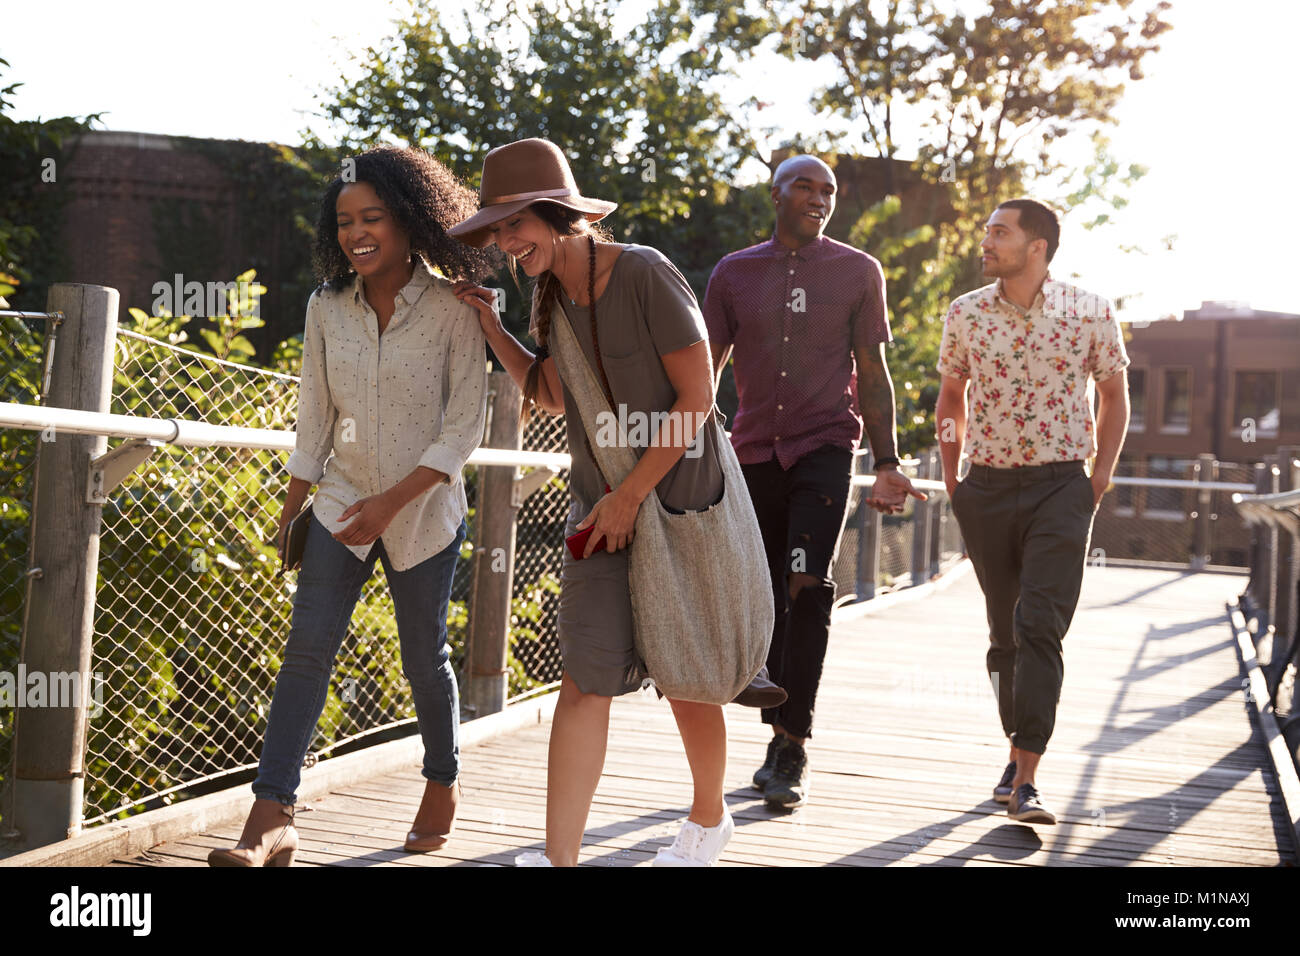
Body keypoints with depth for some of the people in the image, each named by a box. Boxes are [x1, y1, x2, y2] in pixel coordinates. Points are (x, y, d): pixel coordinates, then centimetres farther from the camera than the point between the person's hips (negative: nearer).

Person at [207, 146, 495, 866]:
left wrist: (392, 501, -19)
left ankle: (443, 781, 35)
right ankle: (270, 819, -12)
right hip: (342, 502, 3)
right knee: (308, 646, -10)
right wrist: (292, 511, 10)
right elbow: (314, 418, 7)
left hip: (423, 510, -2)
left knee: (424, 658, 10)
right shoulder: (327, 308, 0)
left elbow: (465, 426, -12)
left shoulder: (452, 311, -11)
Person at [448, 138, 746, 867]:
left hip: (674, 499, -5)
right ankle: (560, 856, -5)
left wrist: (633, 493, -15)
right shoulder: (555, 294, 5)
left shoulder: (644, 275, -16)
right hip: (602, 506, 5)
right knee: (587, 679, -5)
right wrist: (491, 328, 7)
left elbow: (697, 395, -16)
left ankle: (709, 819, 34)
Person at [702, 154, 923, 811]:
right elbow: (705, 369, 11)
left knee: (807, 587, -17)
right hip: (754, 454, 3)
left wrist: (887, 463, 1)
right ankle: (780, 734, 19)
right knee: (765, 602, 6)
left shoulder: (859, 273, 6)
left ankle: (793, 750, -13)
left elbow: (872, 373, 7)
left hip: (824, 449, -2)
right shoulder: (734, 272, 9)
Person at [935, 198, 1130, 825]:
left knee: (1039, 627, -14)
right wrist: (953, 484, 10)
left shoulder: (1089, 314, -3)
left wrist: (1100, 480, 3)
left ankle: (1025, 783, -14)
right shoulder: (965, 314, 3)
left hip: (1061, 488, -3)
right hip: (987, 489, 3)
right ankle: (1019, 754, 26)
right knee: (1005, 632, 10)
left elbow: (1113, 395, 9)